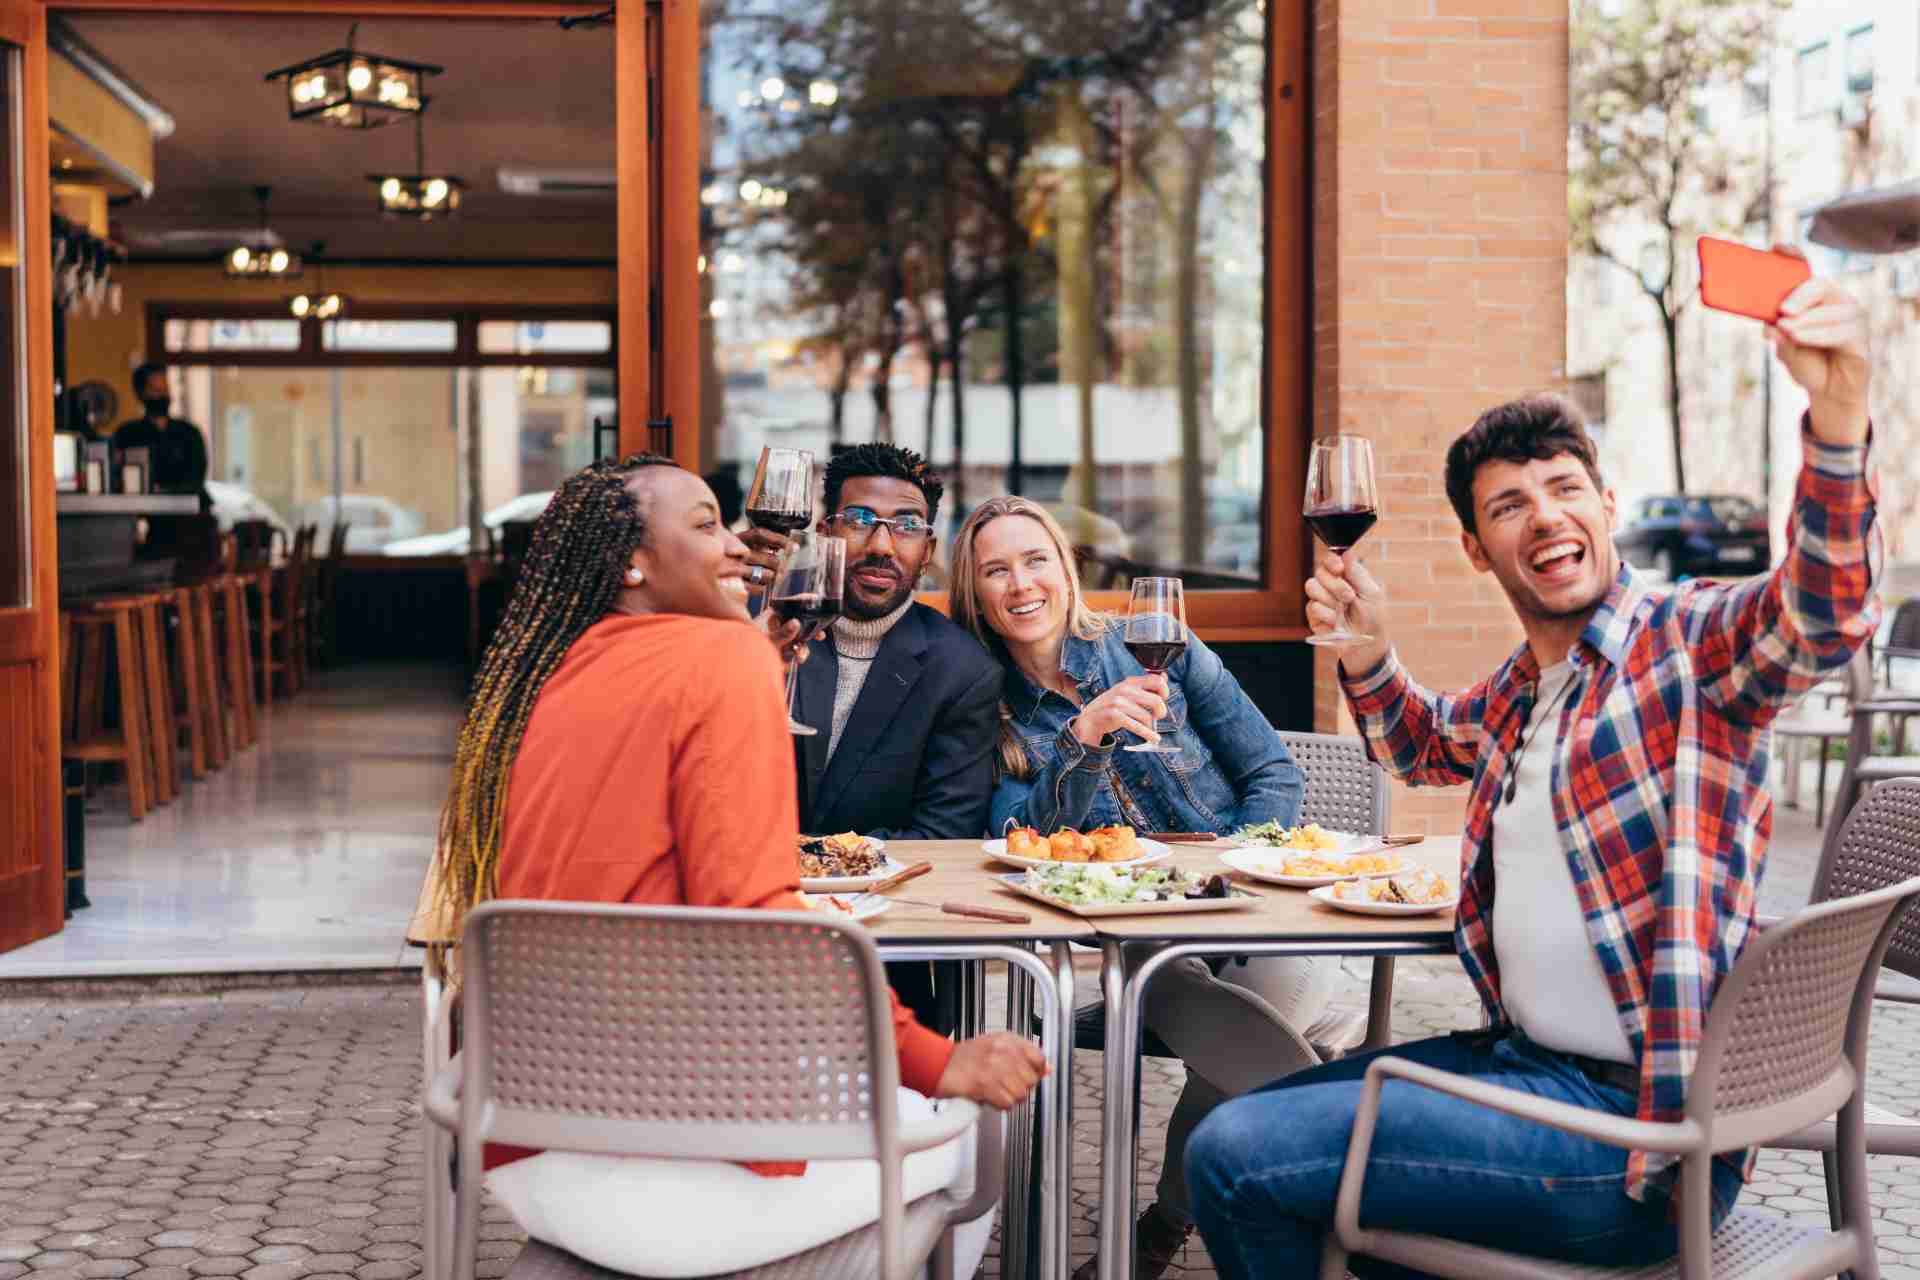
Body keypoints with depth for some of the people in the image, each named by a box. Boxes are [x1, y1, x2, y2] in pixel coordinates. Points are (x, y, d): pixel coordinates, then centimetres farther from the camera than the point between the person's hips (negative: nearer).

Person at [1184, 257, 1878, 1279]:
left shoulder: (1690, 641, -10)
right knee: (1239, 1131, 21)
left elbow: (1823, 616, -32)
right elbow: (1422, 745, 36)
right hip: (1518, 1059, 9)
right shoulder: (1517, 693, 13)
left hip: (1628, 1117, -9)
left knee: (1234, 1159, -13)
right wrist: (1370, 653, 14)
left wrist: (1836, 419, -49)